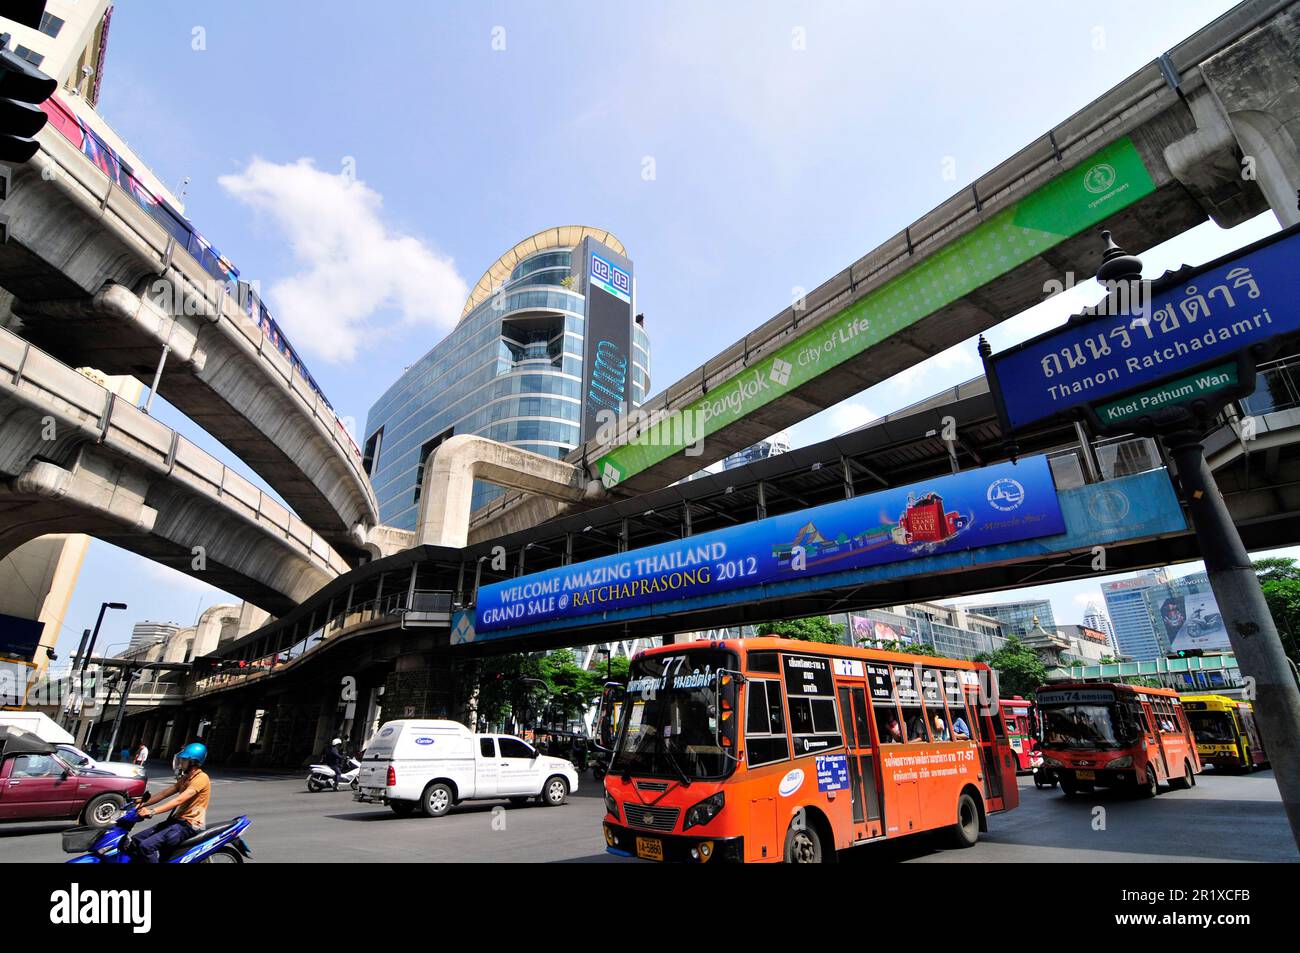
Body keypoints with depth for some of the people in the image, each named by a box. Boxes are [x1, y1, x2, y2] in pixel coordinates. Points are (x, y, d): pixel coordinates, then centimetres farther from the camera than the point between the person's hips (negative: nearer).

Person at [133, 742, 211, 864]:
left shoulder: (201, 778, -17)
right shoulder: (186, 778, 16)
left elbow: (179, 800, -27)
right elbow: (164, 793, 14)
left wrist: (152, 811, -31)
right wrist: (143, 804, 2)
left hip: (189, 825, -10)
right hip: (178, 820, 10)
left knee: (146, 846, -21)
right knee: (137, 841, 8)